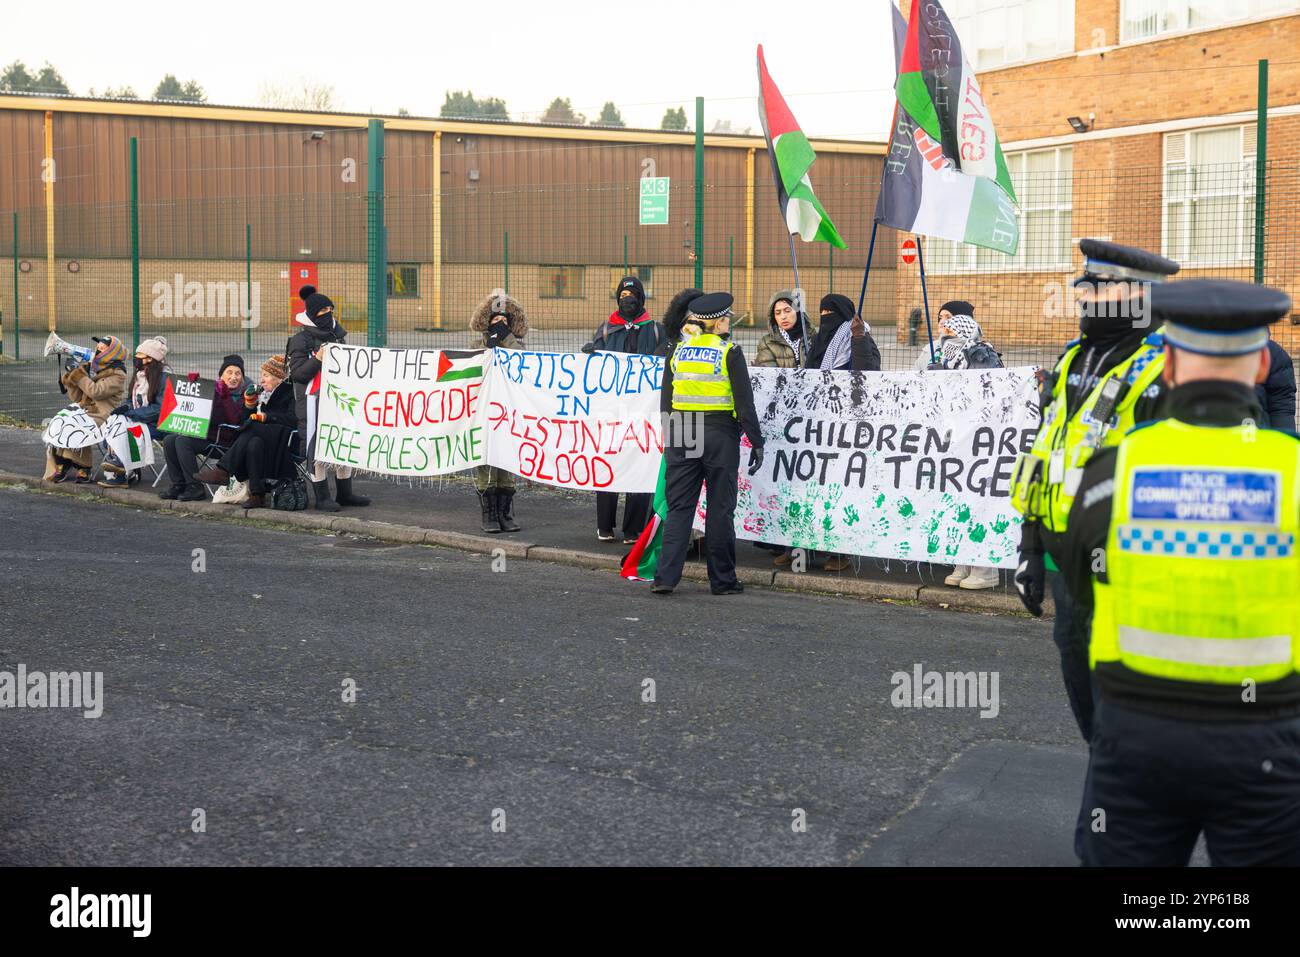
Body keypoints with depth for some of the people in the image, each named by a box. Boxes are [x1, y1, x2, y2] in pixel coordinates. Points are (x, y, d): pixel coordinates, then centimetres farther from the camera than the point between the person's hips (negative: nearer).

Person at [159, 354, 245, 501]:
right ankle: (178, 485, -7)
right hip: (205, 435, 7)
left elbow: (235, 420, -18)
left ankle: (195, 488, -19)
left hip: (224, 440, -7)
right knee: (169, 440, -11)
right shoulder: (213, 389, 17)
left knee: (183, 442, -24)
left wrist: (224, 396, -24)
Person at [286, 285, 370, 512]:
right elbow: (297, 373, -14)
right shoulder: (301, 340, -7)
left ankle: (344, 493, 22)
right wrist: (317, 359, -25)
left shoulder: (336, 334, 14)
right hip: (312, 401, -7)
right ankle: (322, 498, 4)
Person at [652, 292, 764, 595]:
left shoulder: (678, 350, 7)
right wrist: (756, 442, -1)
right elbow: (745, 402, -7)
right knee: (720, 508, 6)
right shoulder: (729, 352, -6)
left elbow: (666, 400, 11)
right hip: (720, 434, -4)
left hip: (682, 434, 4)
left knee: (679, 507, 6)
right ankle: (722, 580, 12)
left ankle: (665, 576, -4)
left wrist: (668, 439, 19)